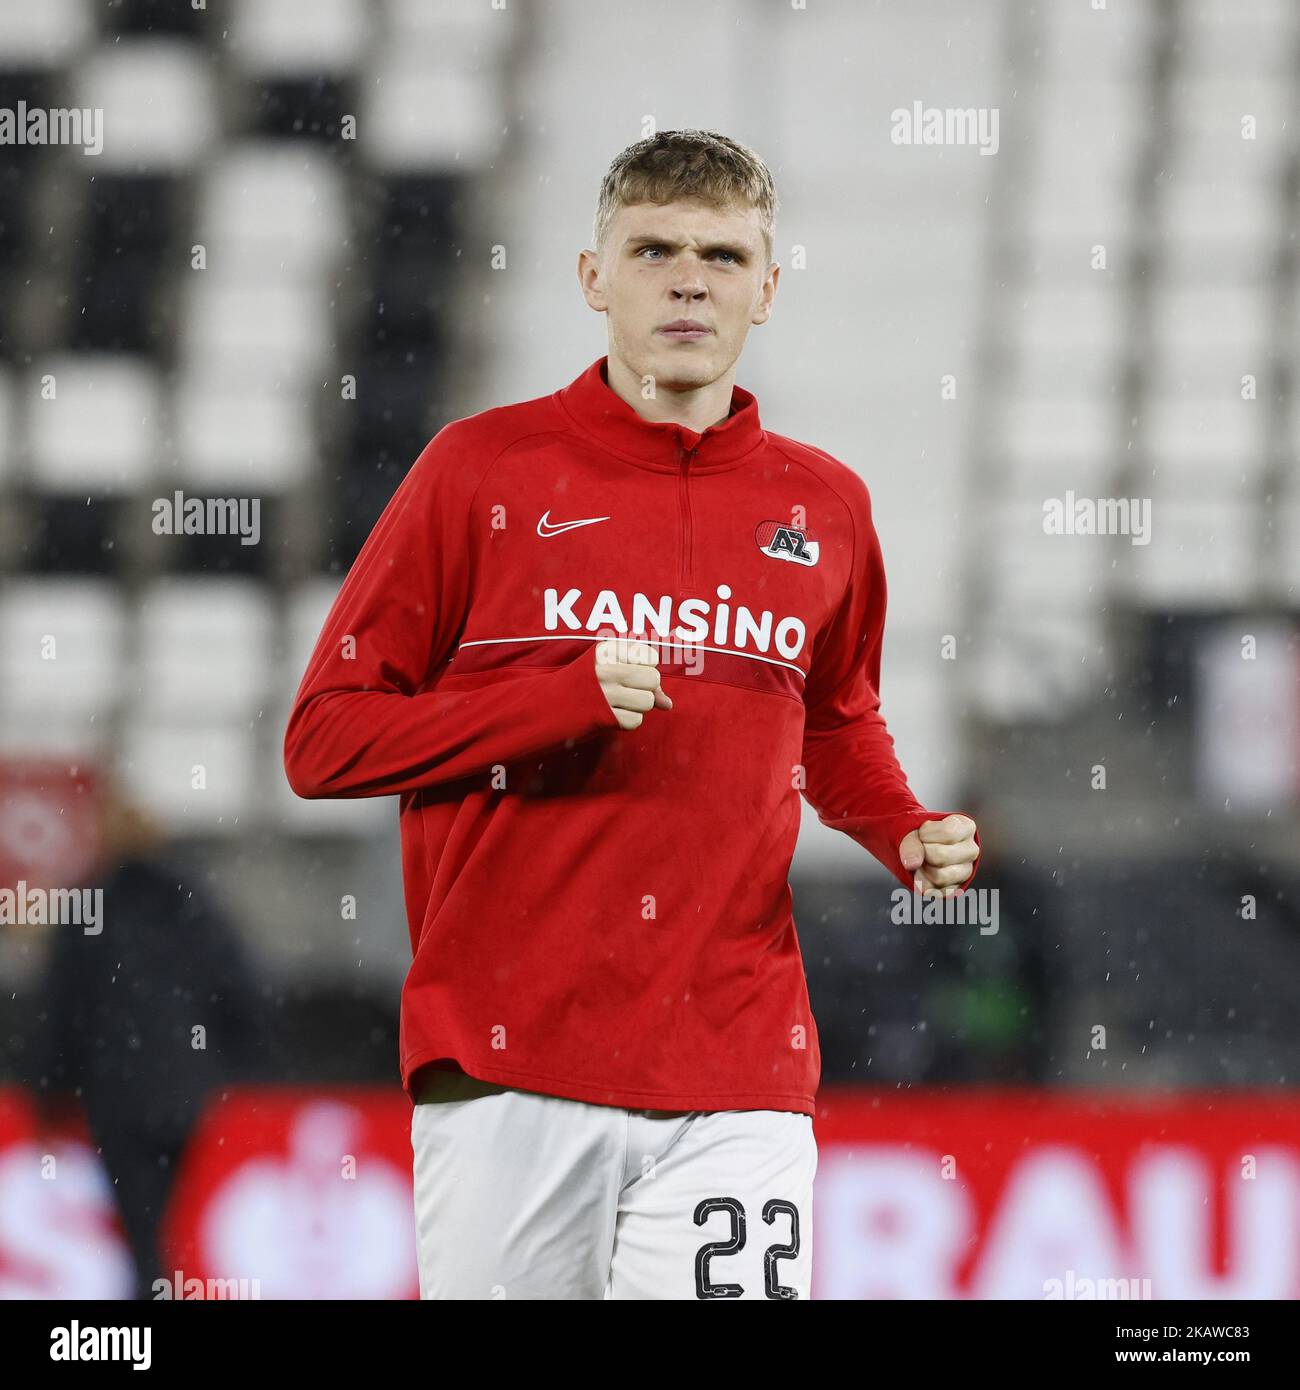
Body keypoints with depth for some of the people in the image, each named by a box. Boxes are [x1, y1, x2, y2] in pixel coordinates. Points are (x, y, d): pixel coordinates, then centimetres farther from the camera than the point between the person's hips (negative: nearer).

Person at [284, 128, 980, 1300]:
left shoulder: (822, 504, 12)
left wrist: (907, 836, 8)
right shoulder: (486, 468, 2)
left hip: (737, 1080, 2)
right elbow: (323, 740, 0)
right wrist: (569, 699, -13)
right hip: (507, 1069, -2)